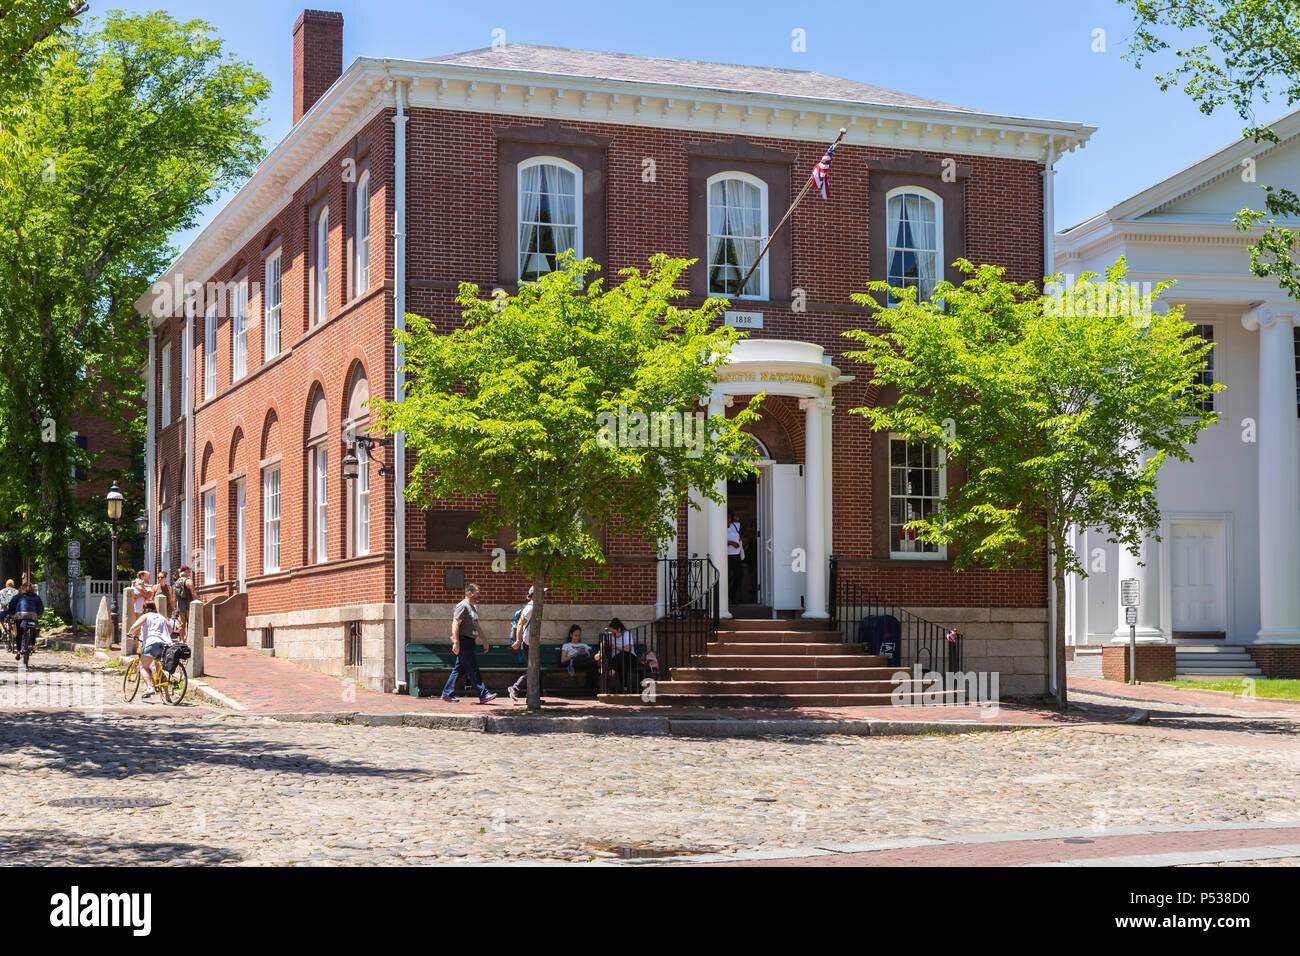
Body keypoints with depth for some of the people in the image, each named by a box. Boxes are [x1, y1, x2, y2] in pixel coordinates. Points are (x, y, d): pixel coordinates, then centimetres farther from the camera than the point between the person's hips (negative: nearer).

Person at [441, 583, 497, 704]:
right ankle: (483, 694, -9)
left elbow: (477, 627, 28)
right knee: (472, 669, -8)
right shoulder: (463, 606, -11)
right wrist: (456, 643, -25)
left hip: (469, 642, 10)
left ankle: (447, 694, 14)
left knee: (459, 669, 10)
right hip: (463, 641, -10)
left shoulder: (473, 608, 20)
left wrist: (484, 642, 26)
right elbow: (455, 624, -19)